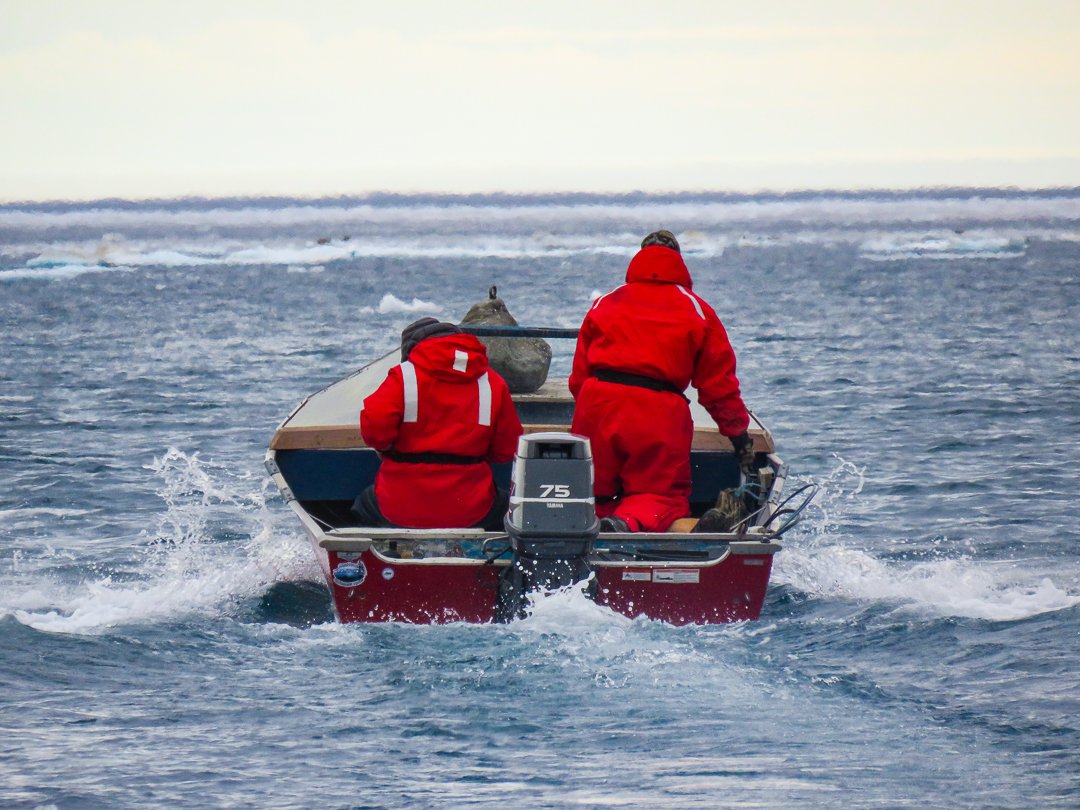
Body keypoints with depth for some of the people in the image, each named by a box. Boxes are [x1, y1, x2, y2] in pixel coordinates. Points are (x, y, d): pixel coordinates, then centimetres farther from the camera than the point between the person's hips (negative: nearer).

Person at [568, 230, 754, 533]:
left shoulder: (604, 303, 19)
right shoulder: (697, 310, 12)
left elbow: (579, 375, 20)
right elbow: (718, 382, 12)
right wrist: (738, 432, 21)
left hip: (597, 405, 2)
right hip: (659, 414, -2)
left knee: (595, 492, 13)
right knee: (662, 496, 3)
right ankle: (627, 522, -32)